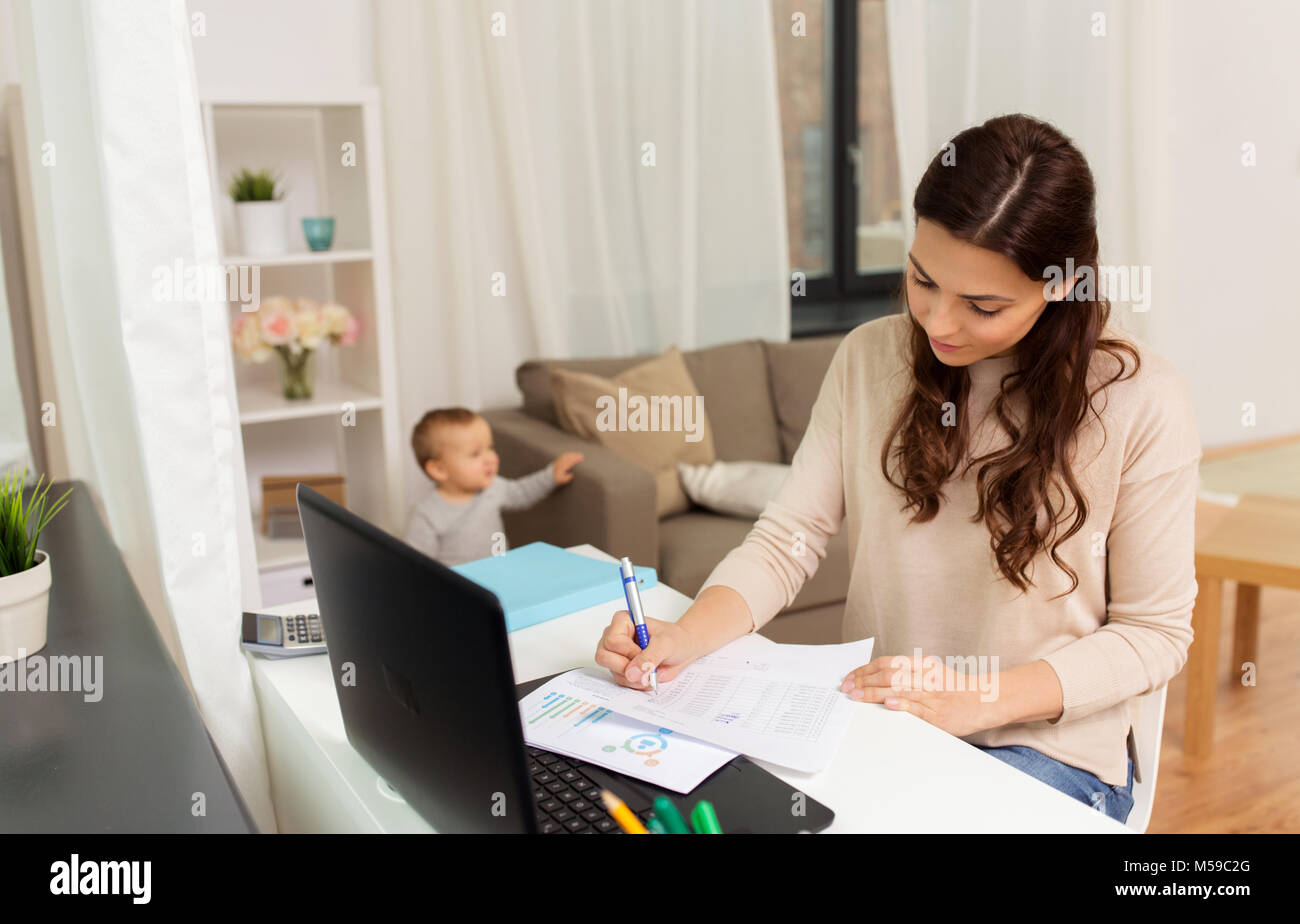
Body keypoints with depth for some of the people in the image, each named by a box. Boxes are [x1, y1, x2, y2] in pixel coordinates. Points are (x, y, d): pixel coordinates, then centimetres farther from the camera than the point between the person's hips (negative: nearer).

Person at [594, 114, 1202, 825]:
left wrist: (980, 700, -18)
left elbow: (1155, 633, -6)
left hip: (1047, 747, -3)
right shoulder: (868, 357, 0)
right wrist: (687, 638, -20)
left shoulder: (1140, 401, -11)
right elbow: (789, 535, -2)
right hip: (873, 715, 3)